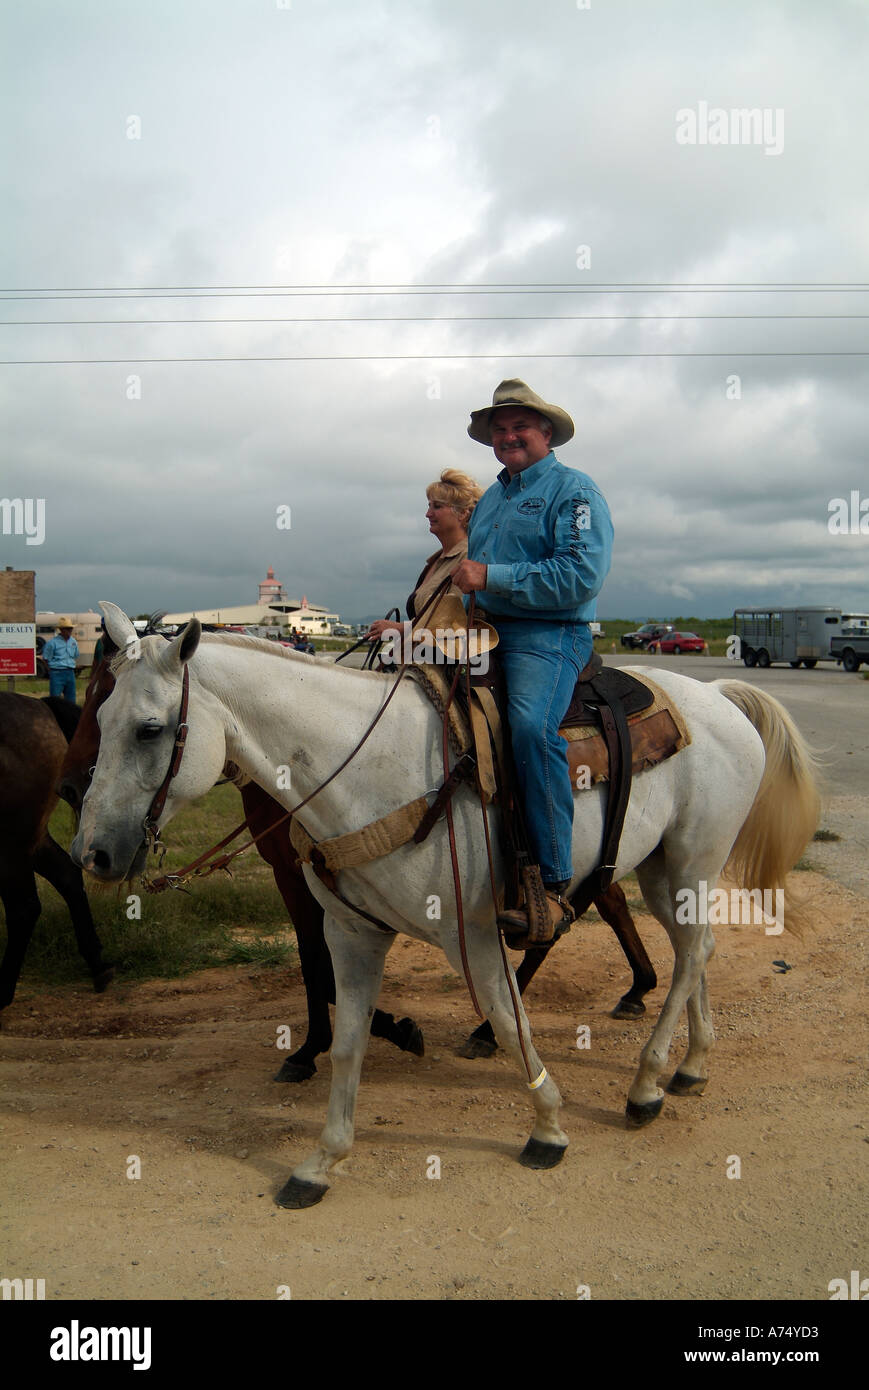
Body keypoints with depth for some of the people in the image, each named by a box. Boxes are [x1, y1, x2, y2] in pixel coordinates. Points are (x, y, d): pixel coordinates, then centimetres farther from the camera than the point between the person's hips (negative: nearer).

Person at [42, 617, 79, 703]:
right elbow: (45, 659, -3)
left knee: (71, 700, 10)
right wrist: (52, 672, -3)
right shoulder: (52, 642, -8)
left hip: (70, 673, 6)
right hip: (57, 673, -6)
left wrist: (71, 667, 14)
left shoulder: (73, 642, 10)